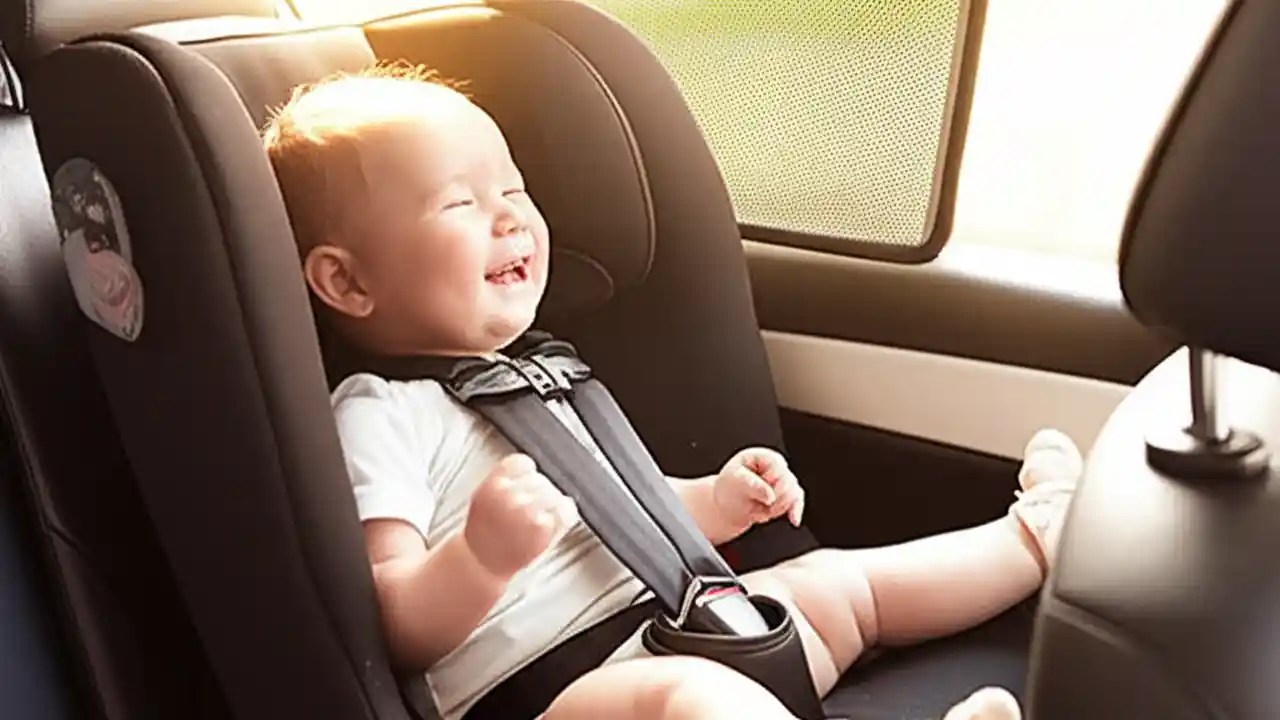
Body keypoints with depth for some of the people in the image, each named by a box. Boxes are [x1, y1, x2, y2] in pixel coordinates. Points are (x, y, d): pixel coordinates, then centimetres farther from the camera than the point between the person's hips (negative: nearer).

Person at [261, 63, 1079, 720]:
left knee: (838, 583, 17)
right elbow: (396, 628, -17)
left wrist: (719, 502, 11)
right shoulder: (378, 415, -9)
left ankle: (1036, 533, 35)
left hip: (665, 624, 9)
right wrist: (483, 557, -36)